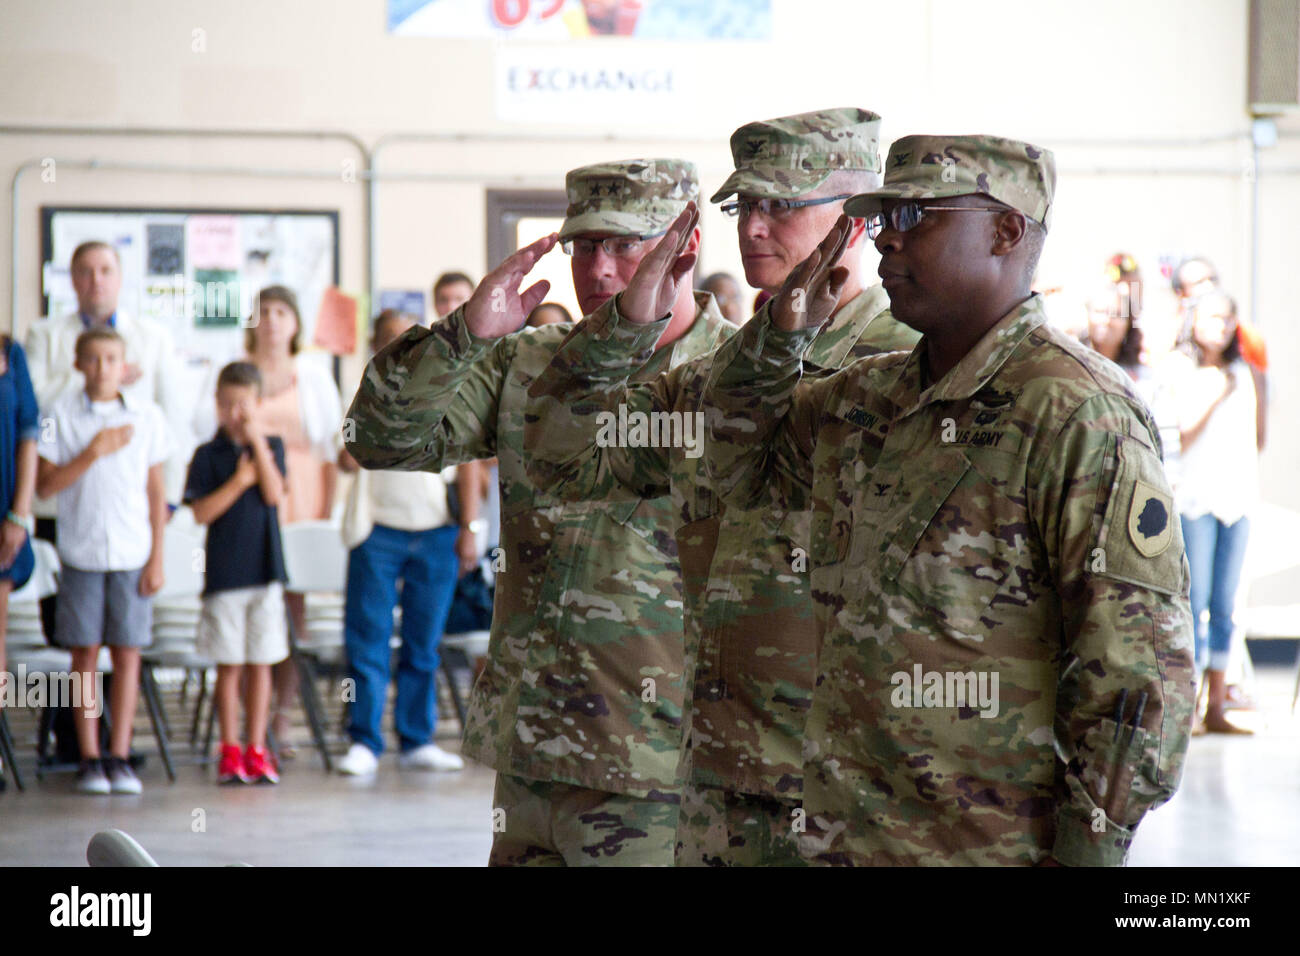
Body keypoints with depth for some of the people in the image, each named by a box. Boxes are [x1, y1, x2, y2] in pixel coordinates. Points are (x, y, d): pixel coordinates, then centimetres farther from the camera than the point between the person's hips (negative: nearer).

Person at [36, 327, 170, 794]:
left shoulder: (148, 416, 4)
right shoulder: (61, 415, 0)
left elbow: (156, 492, 6)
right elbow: (45, 485, -4)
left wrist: (157, 557, 3)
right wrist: (94, 452, -13)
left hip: (132, 554, 1)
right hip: (81, 552, -1)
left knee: (128, 651, 1)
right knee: (85, 652, 2)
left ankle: (119, 757, 7)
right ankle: (89, 759, 7)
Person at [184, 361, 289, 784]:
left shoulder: (271, 447, 7)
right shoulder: (208, 454, 1)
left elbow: (273, 494, -9)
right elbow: (201, 512, -7)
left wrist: (256, 442, -13)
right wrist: (240, 481, -13)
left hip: (265, 571, 1)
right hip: (224, 572, -1)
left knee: (260, 663, 4)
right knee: (229, 665, 2)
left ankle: (257, 749, 9)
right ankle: (230, 751, 8)